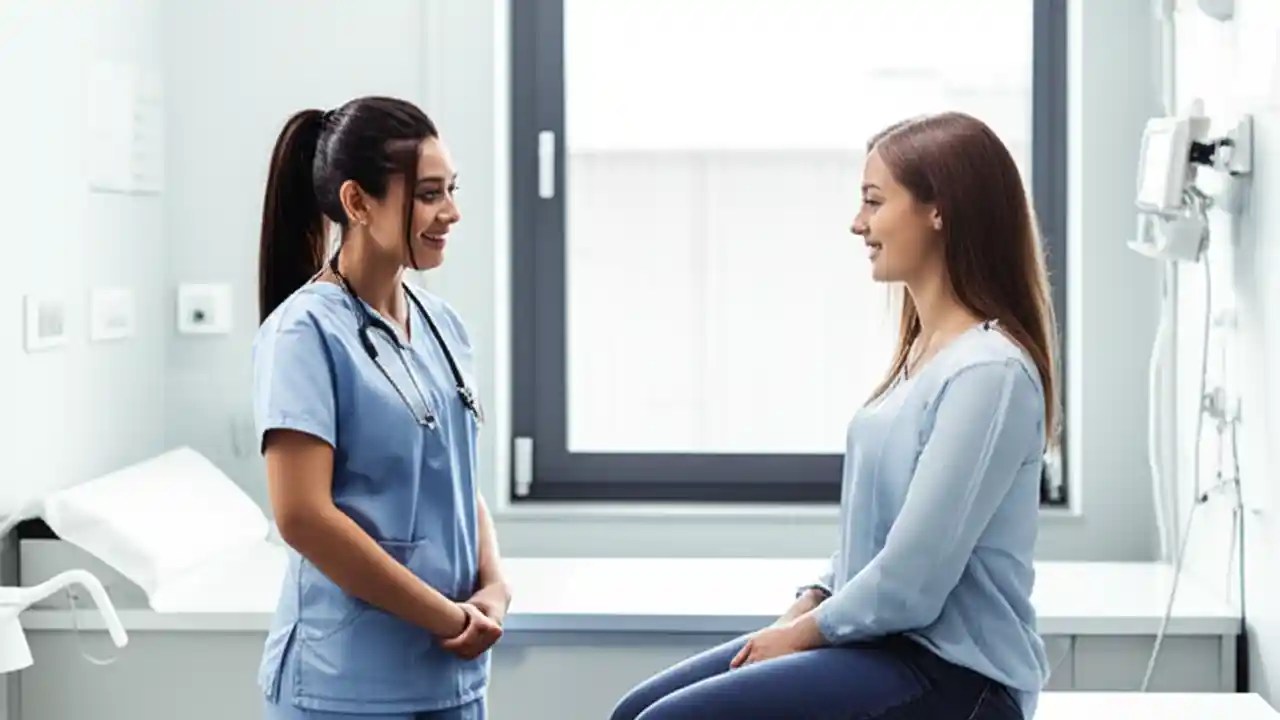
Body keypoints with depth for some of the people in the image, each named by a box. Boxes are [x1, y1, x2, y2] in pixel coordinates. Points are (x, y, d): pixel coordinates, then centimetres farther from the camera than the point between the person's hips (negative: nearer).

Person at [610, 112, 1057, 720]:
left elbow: (910, 579, -22)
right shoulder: (924, 350, 12)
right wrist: (801, 612, 4)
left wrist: (803, 632, -8)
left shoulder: (987, 371, -19)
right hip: (881, 642, 9)